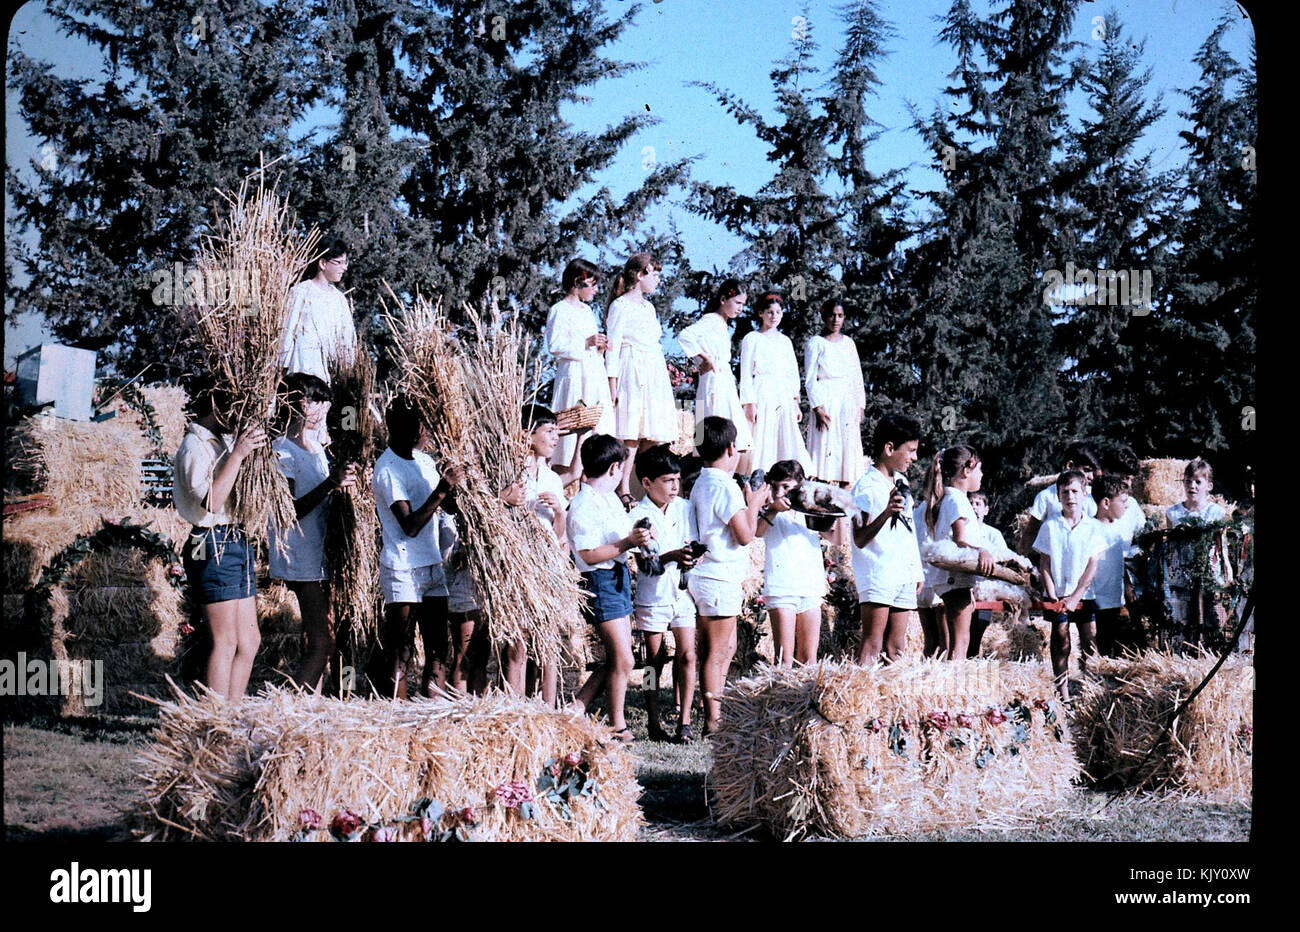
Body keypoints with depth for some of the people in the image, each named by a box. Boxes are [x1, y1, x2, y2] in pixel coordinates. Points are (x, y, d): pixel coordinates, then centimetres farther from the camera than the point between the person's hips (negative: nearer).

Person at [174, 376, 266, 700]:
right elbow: (211, 501, -22)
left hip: (238, 544, 10)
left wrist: (251, 449, 8)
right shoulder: (195, 445, -11)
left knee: (249, 641, 9)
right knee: (225, 642, -9)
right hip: (214, 547, -10)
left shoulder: (225, 441, 17)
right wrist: (237, 454, -23)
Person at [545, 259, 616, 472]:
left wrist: (600, 347, 10)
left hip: (595, 376, 8)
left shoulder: (587, 310, 20)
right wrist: (586, 344, -18)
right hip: (574, 375, -8)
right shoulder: (560, 310, -6)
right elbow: (555, 345, -14)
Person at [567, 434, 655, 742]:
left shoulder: (611, 498, 14)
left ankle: (577, 708, 15)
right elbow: (589, 555, -21)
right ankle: (618, 726, 6)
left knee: (616, 657, 10)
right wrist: (628, 543, -26)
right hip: (600, 582, -10)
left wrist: (641, 535, 6)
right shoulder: (583, 505, -16)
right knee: (623, 659, -6)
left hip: (619, 578, 10)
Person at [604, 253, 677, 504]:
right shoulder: (620, 306, -4)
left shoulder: (648, 308, 20)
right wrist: (613, 387, -13)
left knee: (651, 436, 1)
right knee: (630, 437, -12)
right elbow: (613, 348, -8)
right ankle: (624, 491, -12)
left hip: (654, 376, 8)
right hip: (631, 374, -8)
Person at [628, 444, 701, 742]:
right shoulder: (638, 516, -9)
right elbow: (644, 564, -15)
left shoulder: (685, 508, 4)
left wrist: (692, 555, -15)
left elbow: (694, 545, 9)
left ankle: (684, 720, 2)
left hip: (683, 592, 3)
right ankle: (654, 722, 12)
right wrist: (671, 556, -32)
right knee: (655, 660, 4)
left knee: (686, 655, -4)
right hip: (653, 596, -3)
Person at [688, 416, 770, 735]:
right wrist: (753, 504, -3)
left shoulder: (701, 483, 12)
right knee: (716, 652, -4)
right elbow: (745, 535, -17)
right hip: (719, 579, -10)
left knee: (727, 647, 17)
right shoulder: (725, 486, -17)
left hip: (705, 574, 10)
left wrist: (755, 505, 18)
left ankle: (715, 712, 21)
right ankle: (713, 721, 0)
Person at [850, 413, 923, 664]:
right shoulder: (866, 487, -9)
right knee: (872, 646, -12)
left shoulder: (902, 482, 16)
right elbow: (860, 540, -15)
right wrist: (886, 514, -29)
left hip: (904, 576, 8)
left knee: (896, 648, 4)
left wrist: (918, 571, 22)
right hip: (877, 575, -8)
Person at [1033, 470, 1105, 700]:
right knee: (1061, 643, 0)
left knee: (1090, 644, -3)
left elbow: (1092, 566, -2)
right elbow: (1044, 564, 3)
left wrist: (1076, 596, -10)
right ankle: (1063, 695, 2)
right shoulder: (1050, 526, 2)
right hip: (1058, 595, 0)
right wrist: (1052, 596, -7)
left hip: (1085, 595, 0)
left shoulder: (1093, 527, 2)